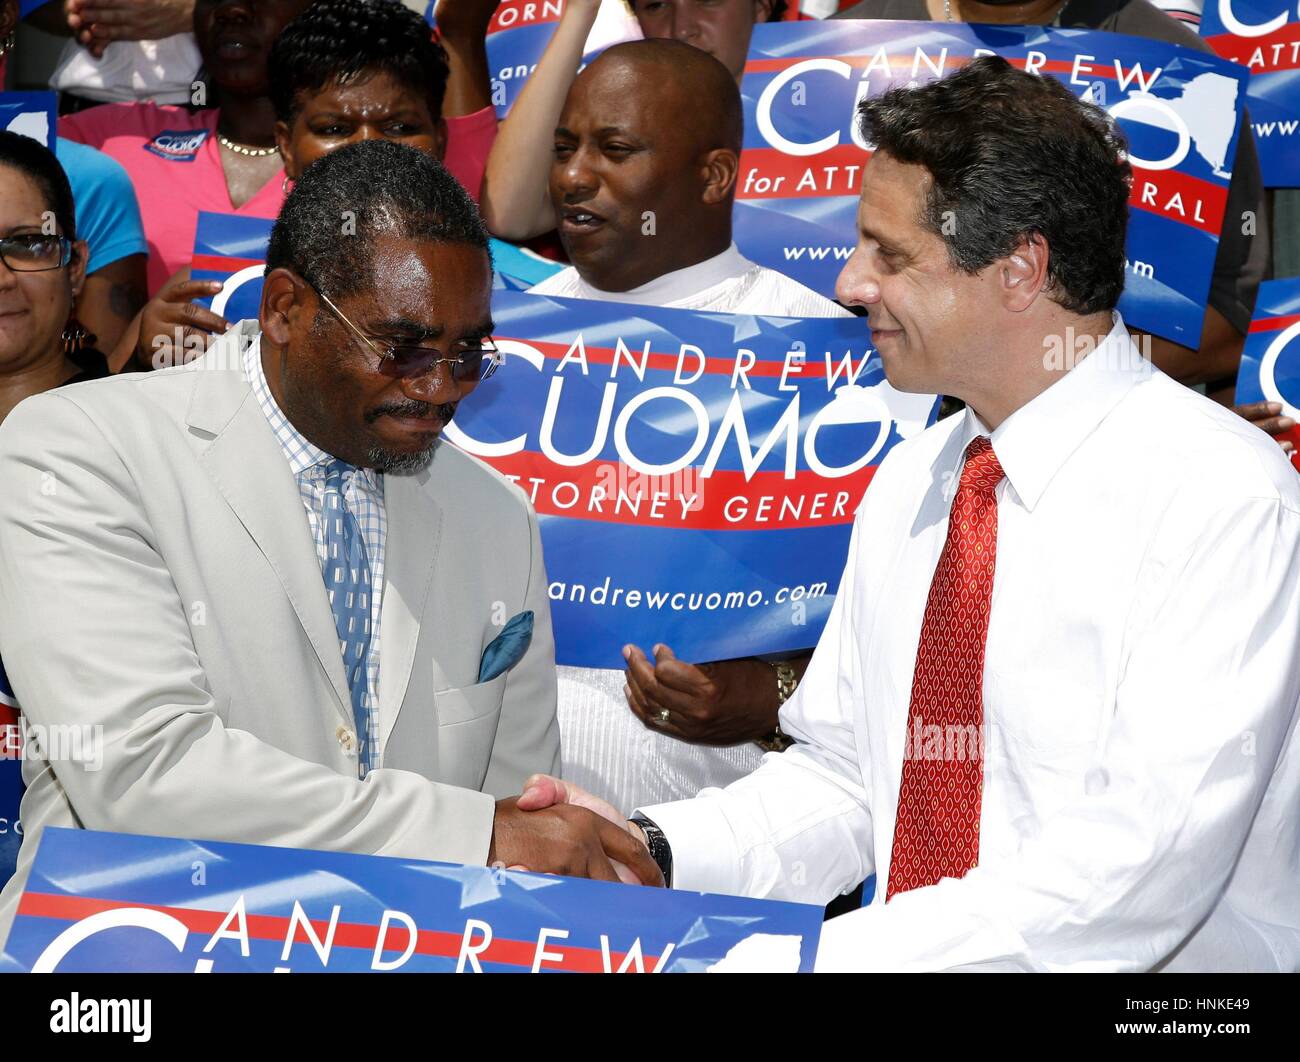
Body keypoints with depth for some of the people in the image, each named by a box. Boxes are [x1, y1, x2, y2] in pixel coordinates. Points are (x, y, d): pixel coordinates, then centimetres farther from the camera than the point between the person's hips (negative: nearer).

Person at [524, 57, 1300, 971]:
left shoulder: (1221, 494, -13)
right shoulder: (910, 482, 10)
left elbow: (1141, 873, -21)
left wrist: (802, 956, -23)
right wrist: (649, 852, -4)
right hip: (897, 948, 5)